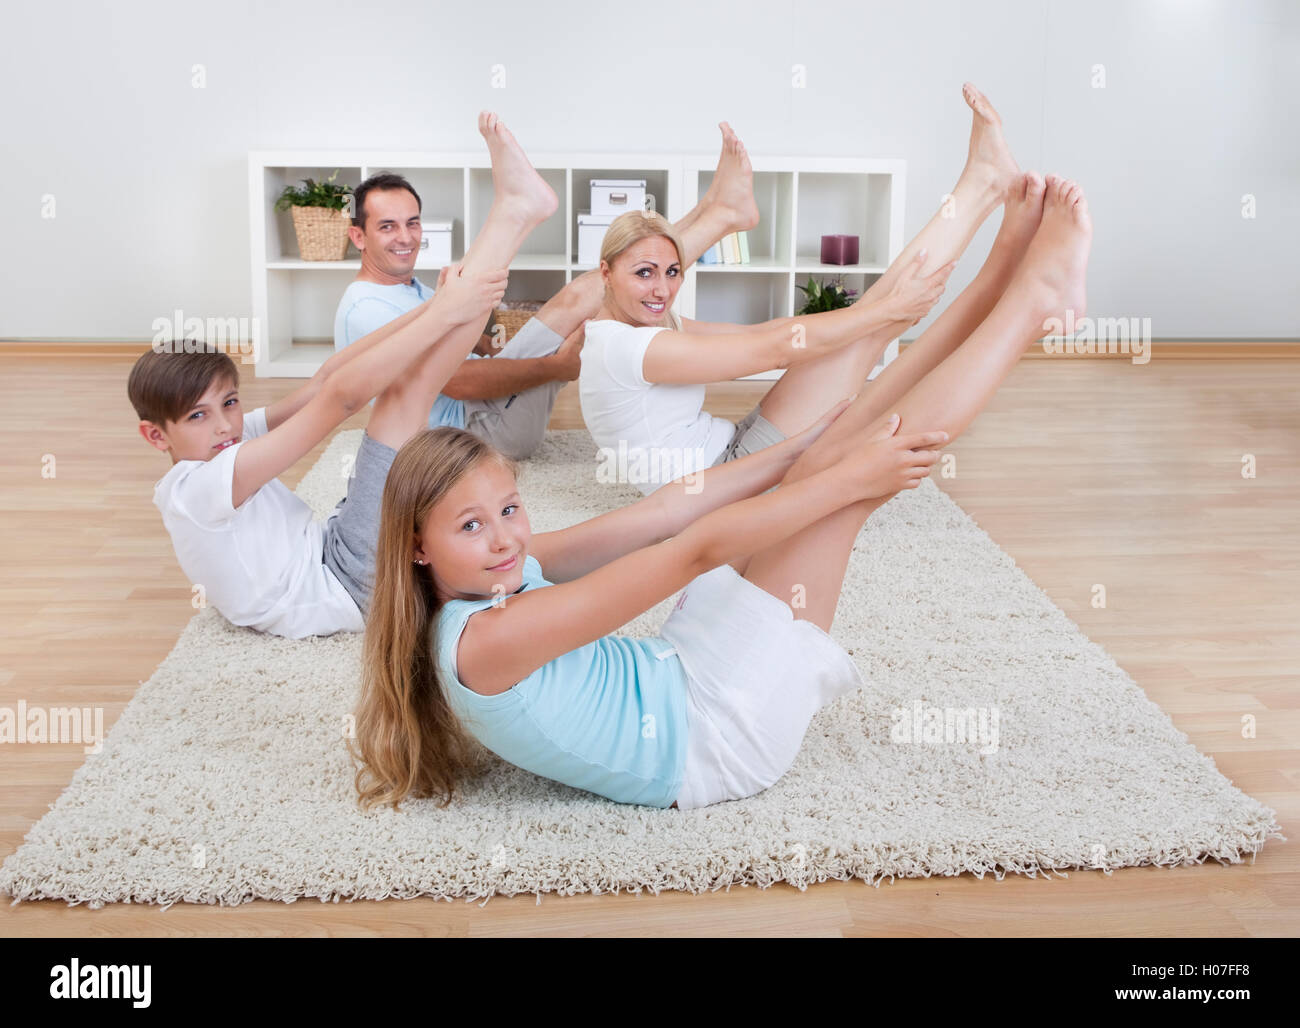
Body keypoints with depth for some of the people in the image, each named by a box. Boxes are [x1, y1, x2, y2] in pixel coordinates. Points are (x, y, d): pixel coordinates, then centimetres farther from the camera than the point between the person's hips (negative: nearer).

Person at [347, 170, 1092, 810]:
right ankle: (1033, 296, -1)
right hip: (720, 740, -8)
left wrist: (815, 445, -4)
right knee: (840, 471, -13)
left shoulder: (503, 574, -1)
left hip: (684, 682, 8)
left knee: (826, 457, 0)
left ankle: (996, 293, 7)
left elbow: (662, 512, -4)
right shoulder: (486, 639, -28)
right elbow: (697, 549, -27)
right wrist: (848, 476, -21)